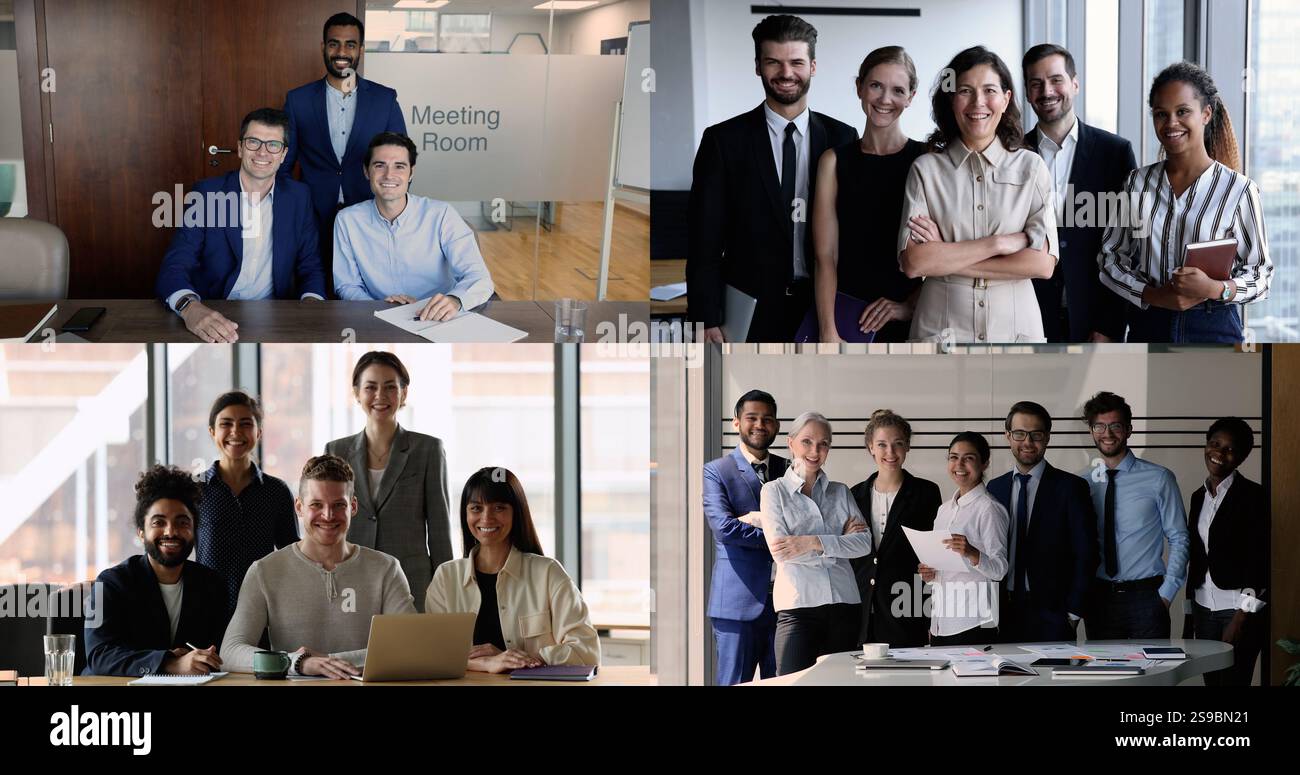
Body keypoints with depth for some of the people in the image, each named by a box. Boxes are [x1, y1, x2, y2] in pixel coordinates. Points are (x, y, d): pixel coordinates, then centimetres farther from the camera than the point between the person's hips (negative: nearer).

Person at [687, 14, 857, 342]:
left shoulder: (842, 139, 6)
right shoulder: (724, 140, 1)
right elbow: (704, 240, -1)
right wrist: (707, 321, -8)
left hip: (823, 309, 2)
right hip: (752, 314, -2)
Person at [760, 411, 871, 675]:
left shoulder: (840, 492, 15)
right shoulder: (774, 491, 5)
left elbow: (864, 543, 1)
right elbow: (780, 551, -7)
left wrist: (814, 542, -13)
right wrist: (840, 541, -4)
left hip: (844, 602, 3)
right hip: (799, 604, -3)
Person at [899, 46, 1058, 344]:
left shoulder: (1031, 167, 0)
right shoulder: (926, 170, -1)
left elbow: (1043, 263, -9)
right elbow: (913, 262, -11)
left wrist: (945, 257, -11)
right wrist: (998, 243, -14)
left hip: (1016, 329, 0)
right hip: (941, 331, 0)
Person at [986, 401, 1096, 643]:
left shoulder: (1070, 487, 0)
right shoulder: (995, 488, 12)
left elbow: (1085, 555, -2)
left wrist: (1073, 613, -7)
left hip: (1050, 617, -3)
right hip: (1004, 617, 3)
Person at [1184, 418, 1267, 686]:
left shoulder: (1252, 496, -7)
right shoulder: (1199, 496, 13)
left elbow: (1259, 560, -11)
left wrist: (1241, 618, -16)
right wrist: (1188, 617, 16)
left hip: (1241, 610, -6)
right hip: (1204, 610, 6)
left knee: (1233, 682, -10)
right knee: (1211, 682, 4)